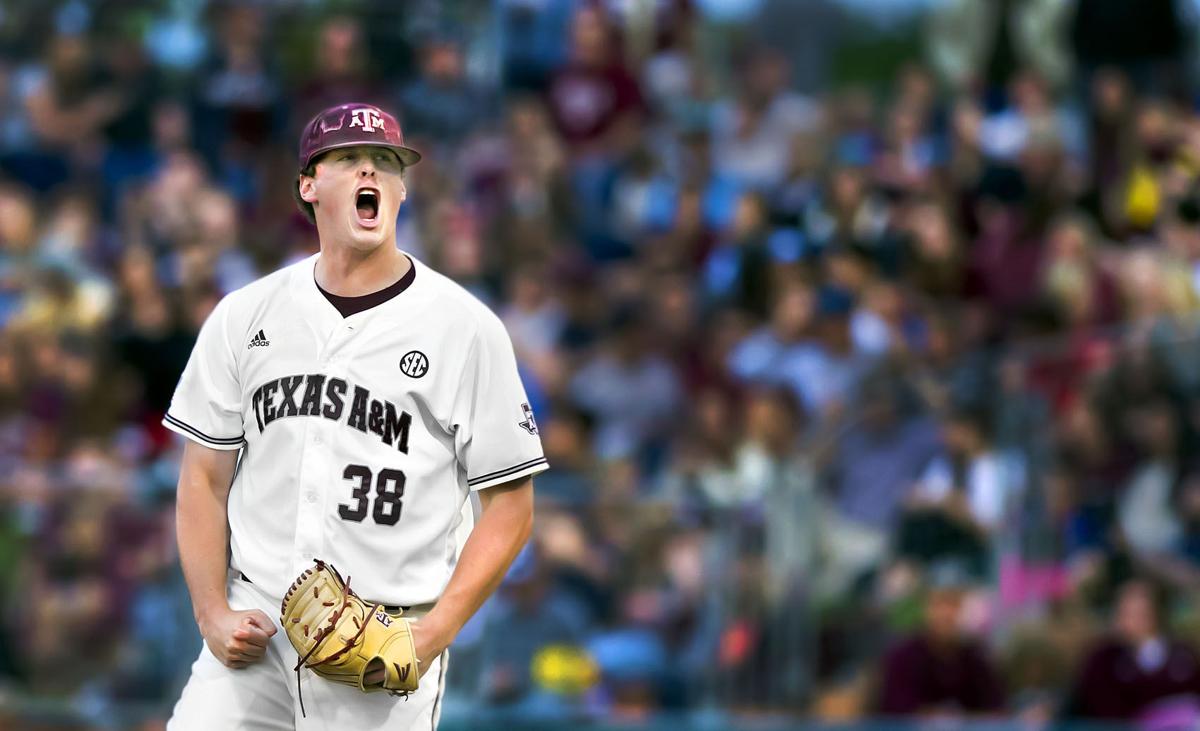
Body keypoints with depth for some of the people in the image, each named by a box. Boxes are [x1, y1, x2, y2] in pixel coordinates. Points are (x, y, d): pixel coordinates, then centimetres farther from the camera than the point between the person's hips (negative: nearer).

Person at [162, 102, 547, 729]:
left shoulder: (466, 327, -1)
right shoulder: (244, 316, 8)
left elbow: (509, 505, -1)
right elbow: (205, 478, 12)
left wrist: (435, 632, -12)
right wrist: (213, 613, -2)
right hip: (256, 625, 2)